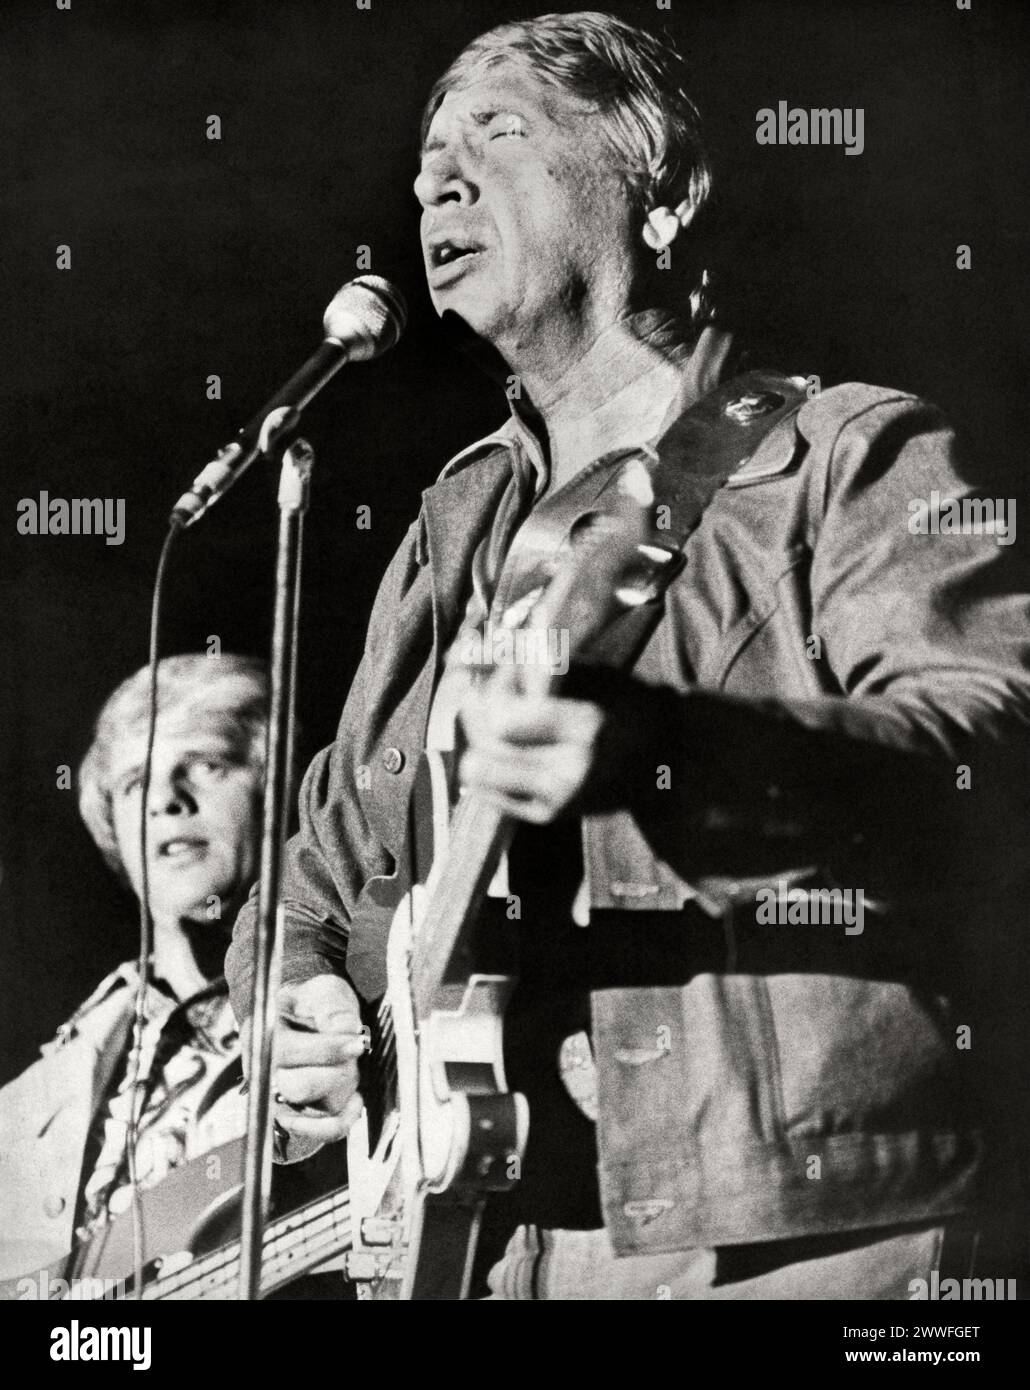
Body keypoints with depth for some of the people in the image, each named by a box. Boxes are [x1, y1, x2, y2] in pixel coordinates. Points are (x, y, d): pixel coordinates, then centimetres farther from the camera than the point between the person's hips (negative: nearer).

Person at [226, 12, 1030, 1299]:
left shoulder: (850, 456, -3)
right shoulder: (452, 535, 14)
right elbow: (325, 865, 21)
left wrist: (660, 754, -34)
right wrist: (291, 993, 1)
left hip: (823, 1238, -5)